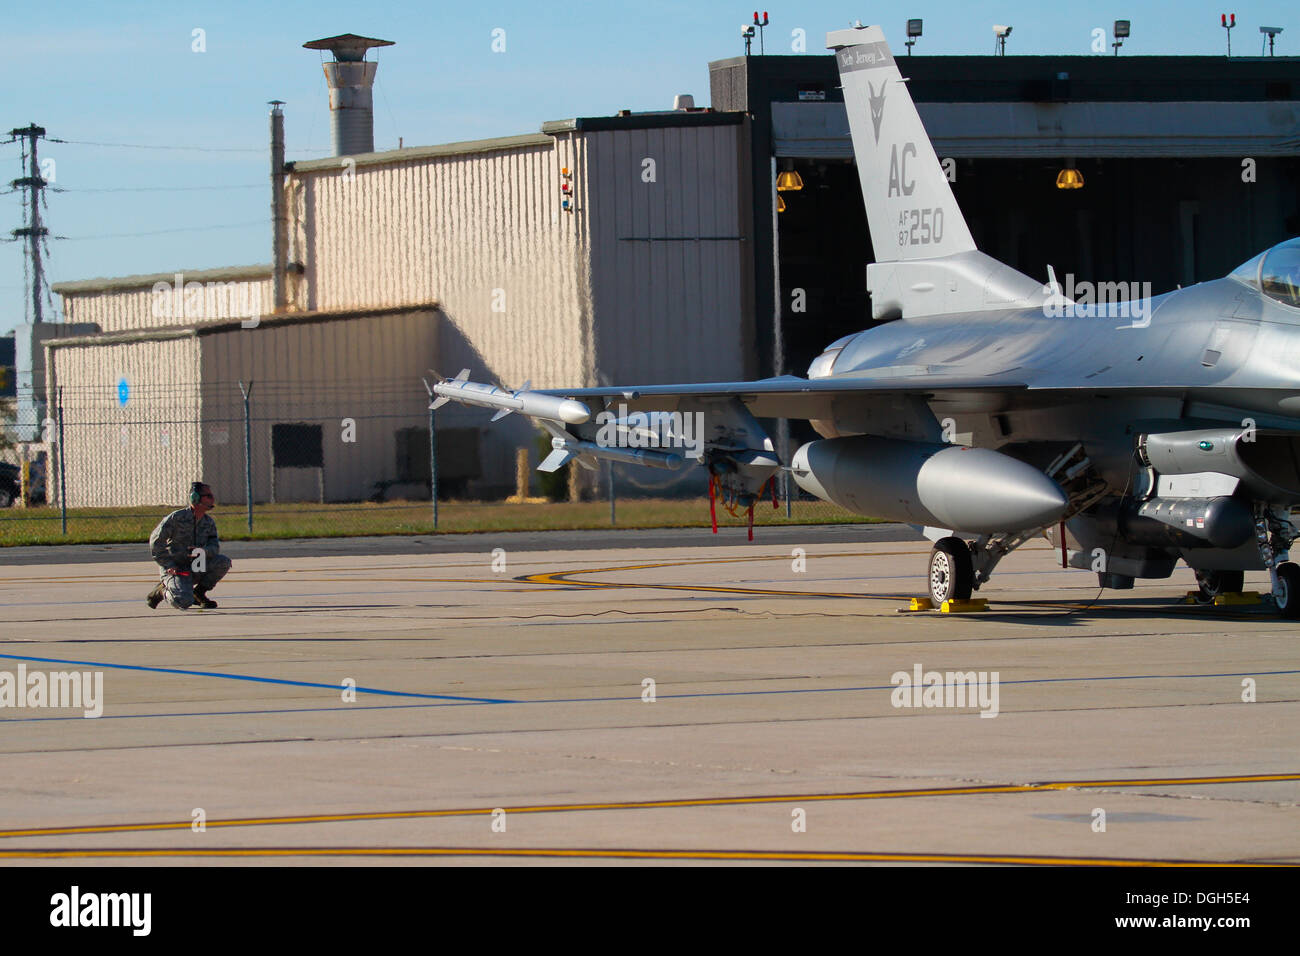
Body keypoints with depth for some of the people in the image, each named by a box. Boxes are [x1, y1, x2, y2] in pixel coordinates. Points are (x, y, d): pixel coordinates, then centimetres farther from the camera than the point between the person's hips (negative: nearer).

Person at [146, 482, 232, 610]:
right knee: (185, 602, -29)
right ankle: (162, 590, 5)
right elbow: (155, 542, -11)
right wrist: (169, 565, -17)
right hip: (175, 569, -6)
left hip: (196, 569, 6)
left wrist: (202, 551, -26)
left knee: (224, 562, -16)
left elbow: (215, 548, -2)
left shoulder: (209, 523, 8)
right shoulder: (176, 518, -11)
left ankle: (199, 593, 1)